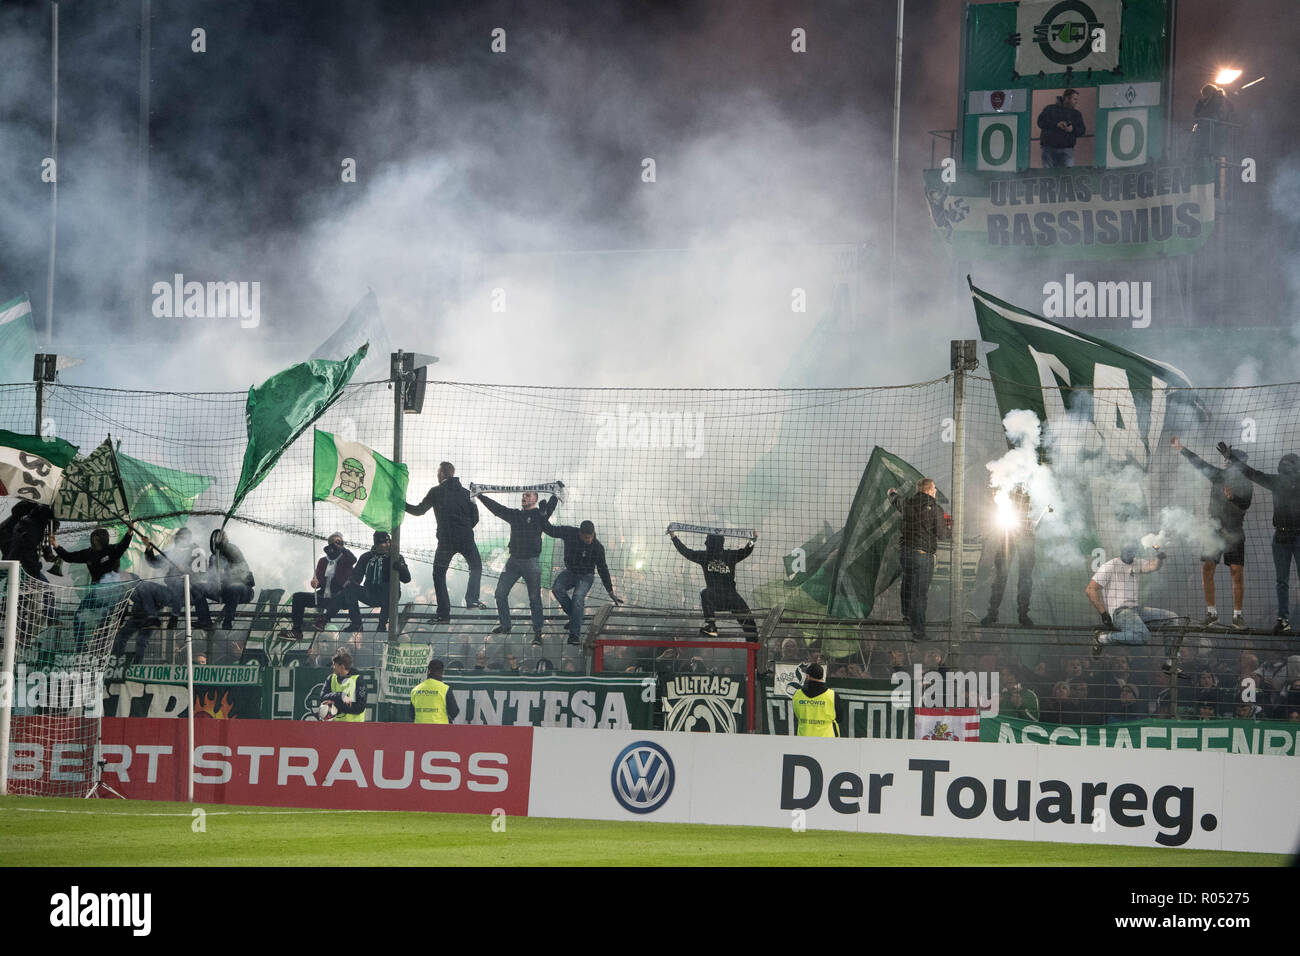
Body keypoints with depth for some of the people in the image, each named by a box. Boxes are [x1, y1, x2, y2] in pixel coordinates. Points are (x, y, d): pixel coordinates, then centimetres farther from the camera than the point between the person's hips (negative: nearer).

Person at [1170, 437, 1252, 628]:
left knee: (1237, 573, -8)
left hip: (1234, 534, -3)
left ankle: (1238, 615, 1)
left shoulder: (1246, 486, -3)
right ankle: (1211, 612, 1)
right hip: (1214, 531, 3)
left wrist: (1232, 497, -39)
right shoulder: (1219, 476, 8)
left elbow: (1244, 504, -19)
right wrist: (1182, 449, 5)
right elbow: (1199, 463, 9)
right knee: (1207, 569, -7)